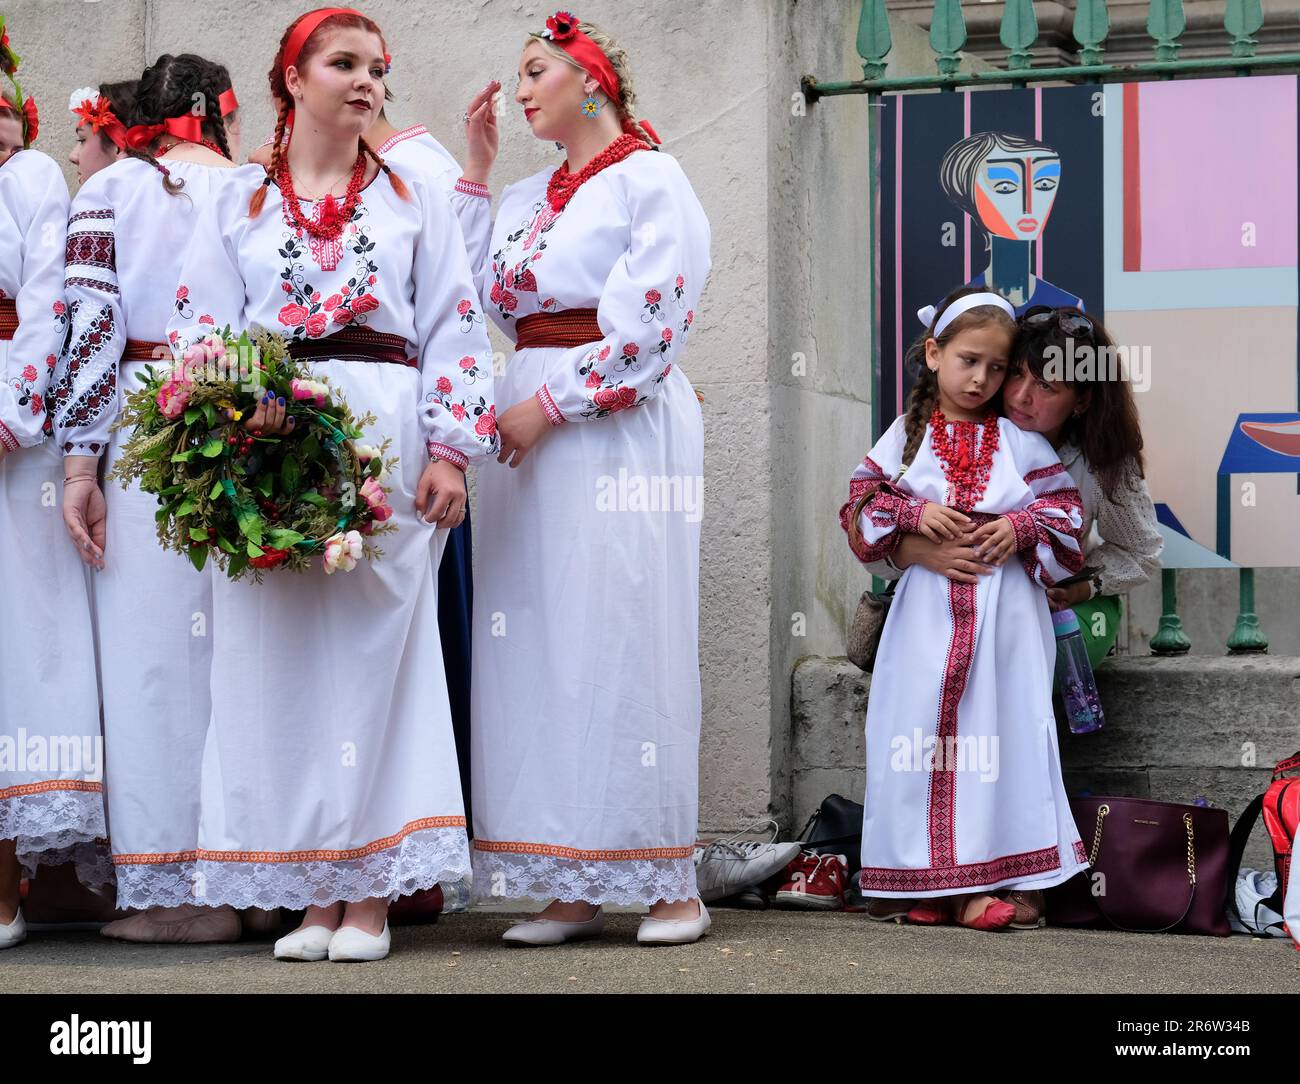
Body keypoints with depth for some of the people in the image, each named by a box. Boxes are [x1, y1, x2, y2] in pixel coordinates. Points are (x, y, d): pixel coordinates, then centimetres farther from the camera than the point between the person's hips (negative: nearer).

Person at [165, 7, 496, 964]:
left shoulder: (414, 199, 13)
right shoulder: (238, 201, 14)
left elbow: (452, 331, 6)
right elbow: (203, 329, 8)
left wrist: (451, 452, -5)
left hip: (385, 442, -1)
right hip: (264, 443, 1)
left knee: (375, 646, -5)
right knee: (281, 654, -2)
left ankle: (370, 897, -2)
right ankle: (314, 895, 3)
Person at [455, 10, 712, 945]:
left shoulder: (650, 179, -1)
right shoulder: (531, 197, 21)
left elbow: (650, 324, -10)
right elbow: (490, 296, 10)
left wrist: (553, 404, -13)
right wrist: (477, 172, 15)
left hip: (622, 429, -7)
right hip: (531, 431, 7)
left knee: (624, 640, -8)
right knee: (538, 647, 1)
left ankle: (669, 884, -3)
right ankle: (572, 887, 2)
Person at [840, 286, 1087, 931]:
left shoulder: (1019, 441, 7)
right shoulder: (908, 433, 7)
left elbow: (1067, 507, 7)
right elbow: (863, 502, 6)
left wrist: (1021, 526, -10)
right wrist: (915, 513, -10)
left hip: (1005, 609, 0)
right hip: (928, 607, 0)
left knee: (1002, 729, -4)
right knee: (924, 728, -2)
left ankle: (991, 877, 1)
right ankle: (930, 882, 5)